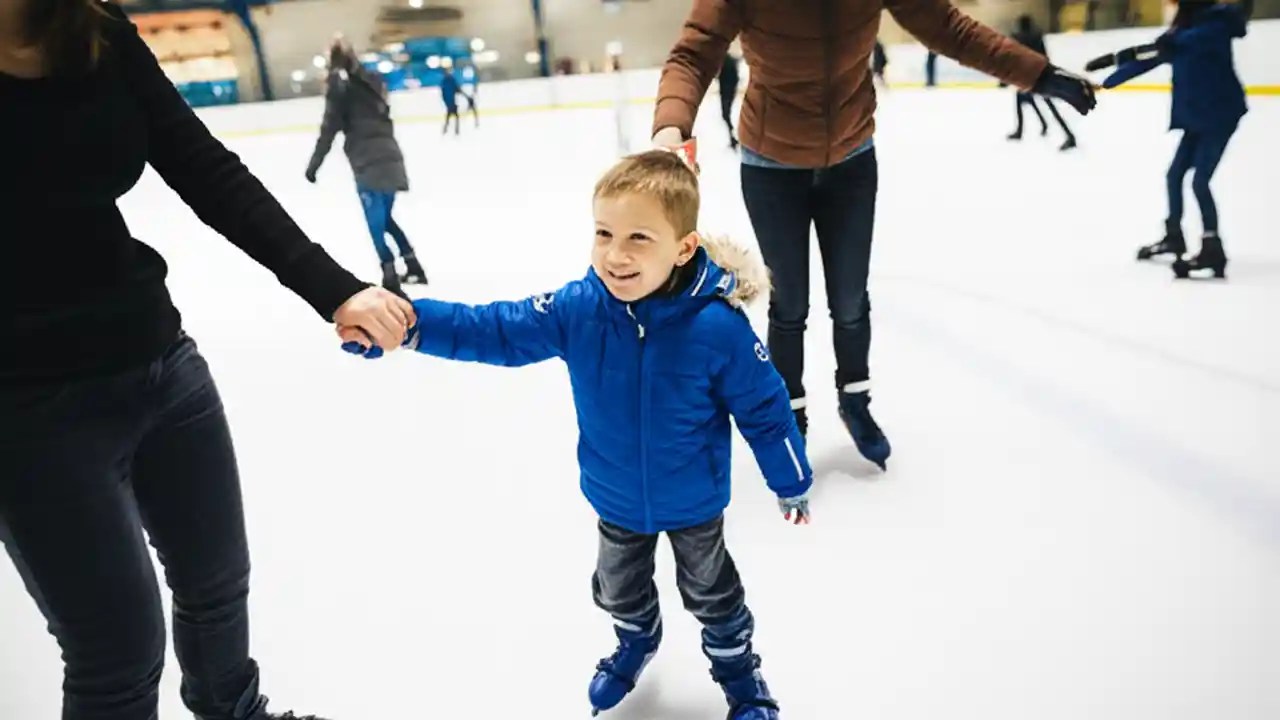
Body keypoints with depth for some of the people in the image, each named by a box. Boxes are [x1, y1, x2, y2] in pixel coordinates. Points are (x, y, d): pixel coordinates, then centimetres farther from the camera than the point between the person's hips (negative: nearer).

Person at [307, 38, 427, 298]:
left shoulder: (339, 86, -2)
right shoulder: (373, 81, 16)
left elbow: (329, 130, -6)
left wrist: (314, 165, -1)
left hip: (369, 164, -7)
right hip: (390, 157, 7)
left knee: (376, 223, -5)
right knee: (385, 218, 20)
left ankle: (391, 280, -9)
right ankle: (414, 267, 24)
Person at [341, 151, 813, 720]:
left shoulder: (718, 325, -30)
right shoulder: (576, 308, -23)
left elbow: (763, 407, -17)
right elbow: (494, 330, -20)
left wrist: (791, 482, -4)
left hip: (694, 499, -3)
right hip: (617, 499, 3)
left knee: (711, 592, 23)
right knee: (618, 590, 29)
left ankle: (738, 670, 54)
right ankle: (637, 640, 63)